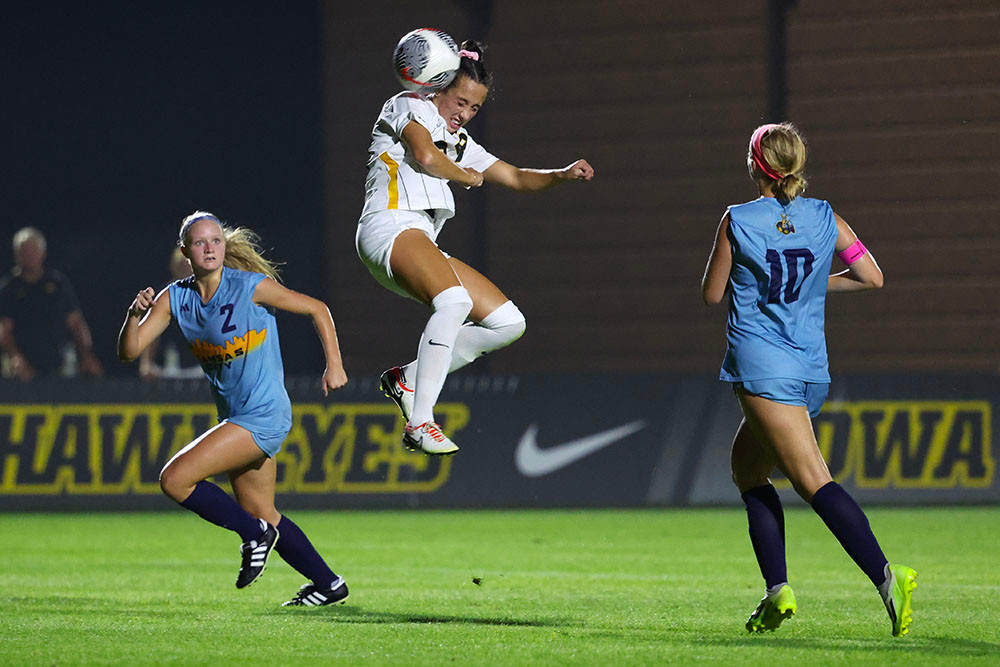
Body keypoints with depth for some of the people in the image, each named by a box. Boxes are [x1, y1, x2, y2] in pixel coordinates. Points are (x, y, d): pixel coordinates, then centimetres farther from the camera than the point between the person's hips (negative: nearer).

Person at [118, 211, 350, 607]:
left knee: (175, 479, -18)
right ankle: (328, 585, 31)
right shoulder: (175, 299, 1)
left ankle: (255, 534, -2)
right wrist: (135, 315, -24)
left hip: (264, 416, -7)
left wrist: (334, 365, -4)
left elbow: (317, 309, -1)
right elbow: (129, 352, -6)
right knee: (261, 514, 17)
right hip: (235, 417, 8)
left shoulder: (251, 287, -14)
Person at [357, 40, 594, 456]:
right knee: (454, 301, -35)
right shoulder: (410, 106, 5)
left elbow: (517, 178, 30)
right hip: (390, 227, -9)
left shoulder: (461, 144, 28)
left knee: (509, 323, 2)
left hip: (423, 244, 9)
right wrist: (467, 177, 5)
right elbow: (426, 156, -14)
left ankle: (406, 377, 6)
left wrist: (561, 175, 12)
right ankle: (419, 423, -35)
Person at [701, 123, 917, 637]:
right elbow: (871, 277, 10)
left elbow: (711, 293, 5)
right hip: (812, 372, 6)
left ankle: (885, 575, -31)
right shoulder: (825, 218, 6)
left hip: (761, 369, -6)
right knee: (747, 466, 21)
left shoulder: (736, 222, -4)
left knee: (814, 482, -15)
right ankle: (776, 590, 10)